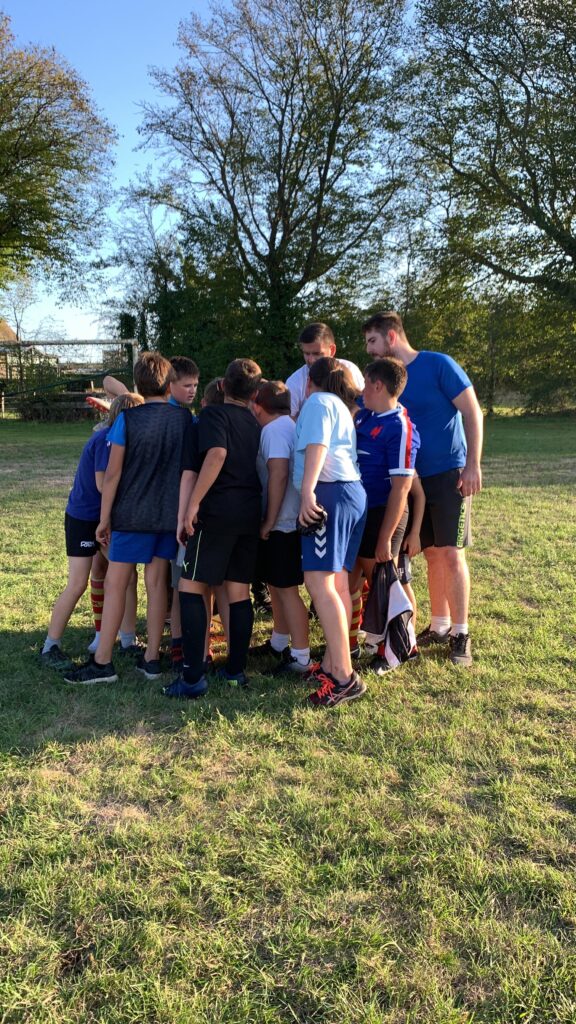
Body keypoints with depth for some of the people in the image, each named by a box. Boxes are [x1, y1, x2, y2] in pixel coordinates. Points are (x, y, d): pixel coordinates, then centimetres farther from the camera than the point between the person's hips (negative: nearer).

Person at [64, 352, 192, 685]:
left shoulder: (127, 419, -9)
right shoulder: (185, 418, 0)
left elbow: (113, 474, -9)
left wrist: (105, 518, -1)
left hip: (132, 516, -4)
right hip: (170, 515, 4)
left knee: (116, 584, 2)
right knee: (156, 582, 10)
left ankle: (103, 663, 6)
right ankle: (152, 658, 16)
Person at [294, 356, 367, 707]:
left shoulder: (318, 401, 2)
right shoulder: (341, 407, 30)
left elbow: (316, 447, -14)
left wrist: (307, 491, -25)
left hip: (330, 492, -10)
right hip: (353, 493, 10)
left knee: (319, 581, -15)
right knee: (338, 582, 10)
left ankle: (343, 677, -18)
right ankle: (332, 664, 15)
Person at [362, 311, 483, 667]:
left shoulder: (439, 364, -9)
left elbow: (473, 413, -10)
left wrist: (473, 465, -16)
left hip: (450, 473, -5)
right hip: (414, 478, 5)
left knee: (451, 553, -5)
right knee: (432, 554, 10)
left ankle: (461, 634, 5)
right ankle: (440, 626, 21)